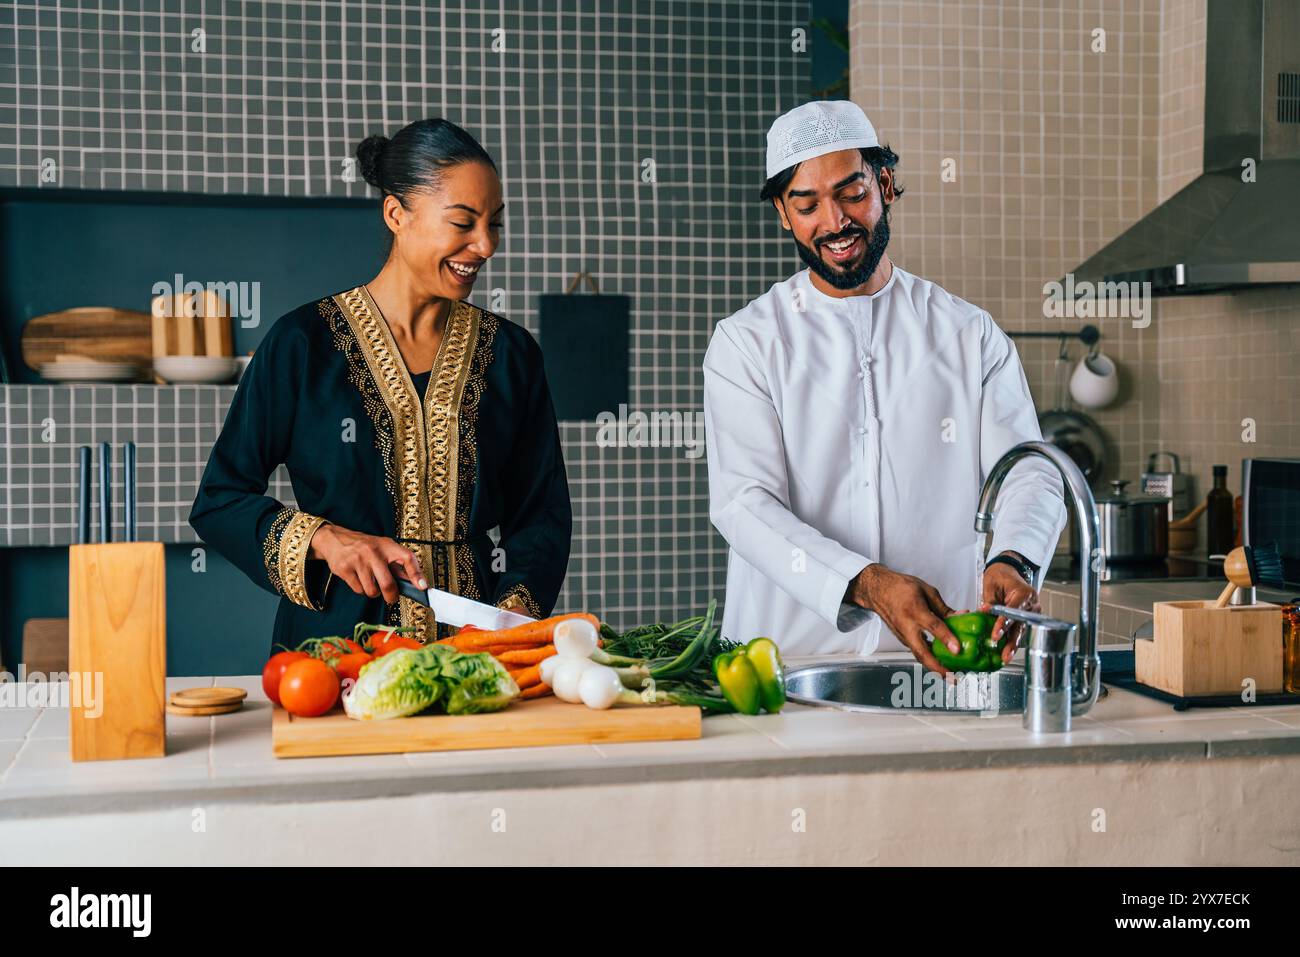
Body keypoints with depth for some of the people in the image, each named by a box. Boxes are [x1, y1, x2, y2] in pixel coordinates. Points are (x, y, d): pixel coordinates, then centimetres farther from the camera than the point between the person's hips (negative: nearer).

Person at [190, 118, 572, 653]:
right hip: (334, 641, -2)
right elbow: (218, 501, 3)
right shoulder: (305, 342, 1)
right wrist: (323, 538, -13)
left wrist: (512, 610, -6)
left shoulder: (510, 352, 11)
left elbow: (542, 512, 12)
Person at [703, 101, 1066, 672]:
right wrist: (866, 584, -24)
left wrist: (1013, 561, -22)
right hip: (788, 659, -1)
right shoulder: (745, 343, 4)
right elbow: (744, 504, -7)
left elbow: (1027, 474, 3)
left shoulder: (971, 336, 10)